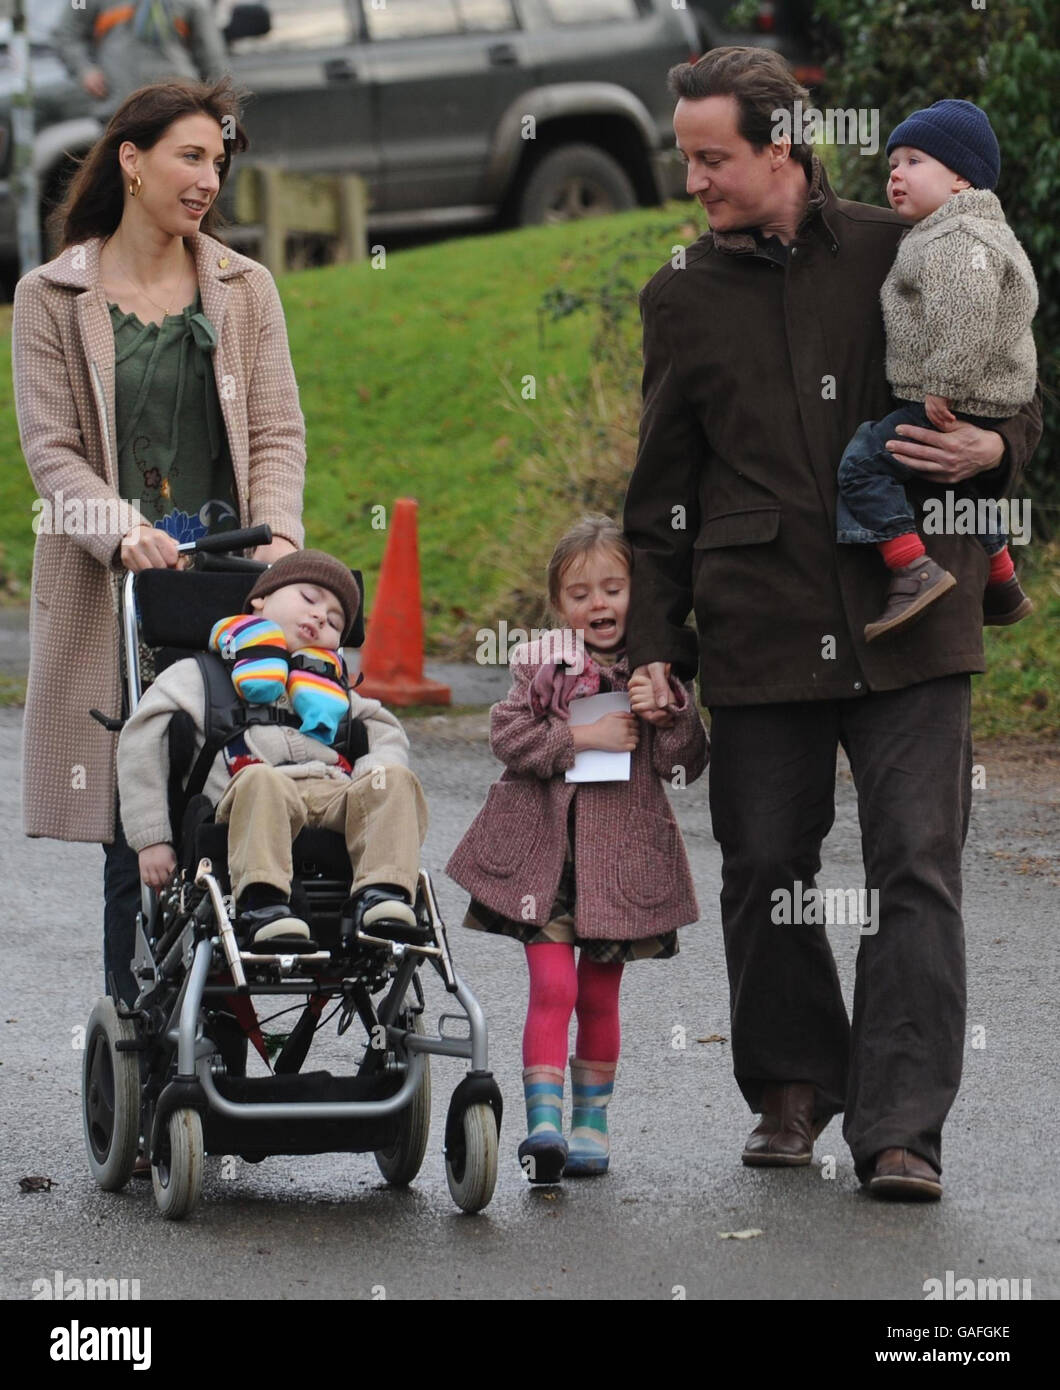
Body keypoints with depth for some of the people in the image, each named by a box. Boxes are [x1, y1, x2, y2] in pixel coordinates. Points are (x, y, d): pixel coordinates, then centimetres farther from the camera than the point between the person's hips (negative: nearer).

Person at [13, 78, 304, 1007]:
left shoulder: (243, 289, 11)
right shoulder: (52, 298, 5)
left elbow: (276, 431, 6)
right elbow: (51, 444, -2)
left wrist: (278, 532, -12)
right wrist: (124, 534, -19)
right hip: (114, 582, -2)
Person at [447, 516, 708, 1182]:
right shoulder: (541, 664, 2)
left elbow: (686, 764, 1)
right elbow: (508, 737, -9)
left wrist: (669, 708, -15)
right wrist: (583, 737, -16)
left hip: (620, 852, 1)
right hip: (544, 847, -1)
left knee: (599, 995, 10)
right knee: (552, 986, -11)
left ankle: (592, 1122, 21)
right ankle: (544, 1121, -15)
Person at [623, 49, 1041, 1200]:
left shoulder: (905, 259, 4)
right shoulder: (684, 297, 10)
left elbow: (1016, 402, 14)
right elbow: (663, 489, 14)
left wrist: (989, 449, -9)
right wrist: (654, 643, 8)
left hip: (907, 621, -2)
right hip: (762, 631, 2)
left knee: (915, 869, -8)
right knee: (765, 873, 6)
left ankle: (900, 1131, -7)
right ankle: (792, 1085, 26)